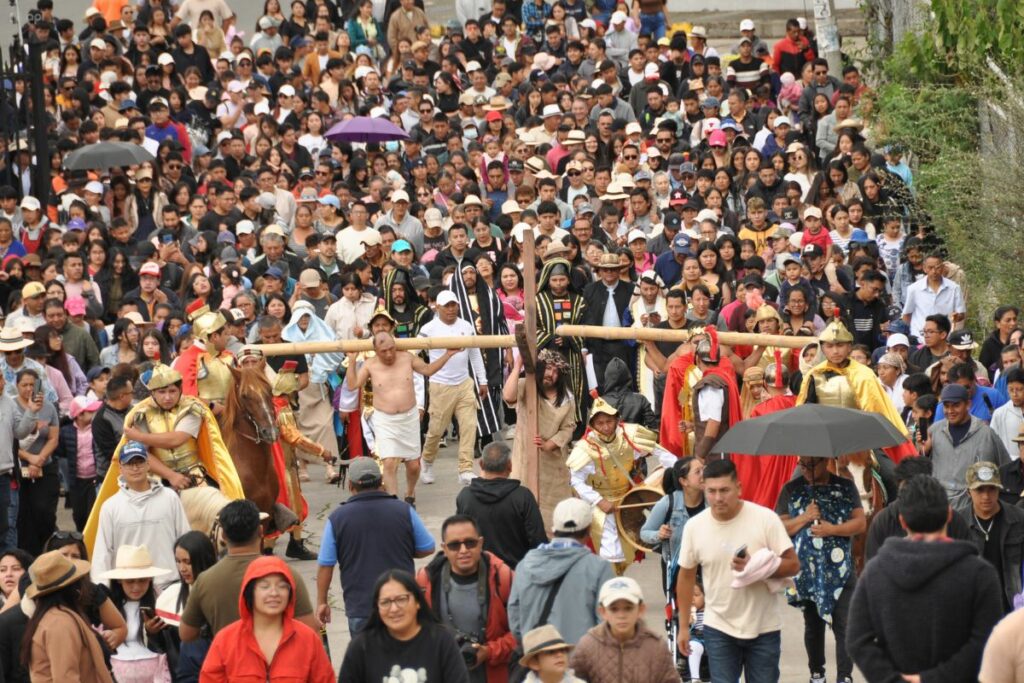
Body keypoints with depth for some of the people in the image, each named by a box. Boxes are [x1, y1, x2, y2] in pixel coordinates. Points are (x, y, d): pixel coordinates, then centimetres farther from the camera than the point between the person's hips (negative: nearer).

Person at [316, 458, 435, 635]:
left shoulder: (337, 518, -5)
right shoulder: (404, 511, -3)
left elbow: (325, 565, 0)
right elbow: (427, 549, 7)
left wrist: (321, 601, 12)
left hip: (360, 609, -1)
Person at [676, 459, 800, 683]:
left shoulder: (765, 519, -13)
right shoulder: (694, 527, -5)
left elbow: (793, 564, -11)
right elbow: (686, 577, 6)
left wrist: (757, 569, -28)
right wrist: (683, 626, 8)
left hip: (763, 628, -1)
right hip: (718, 629, 1)